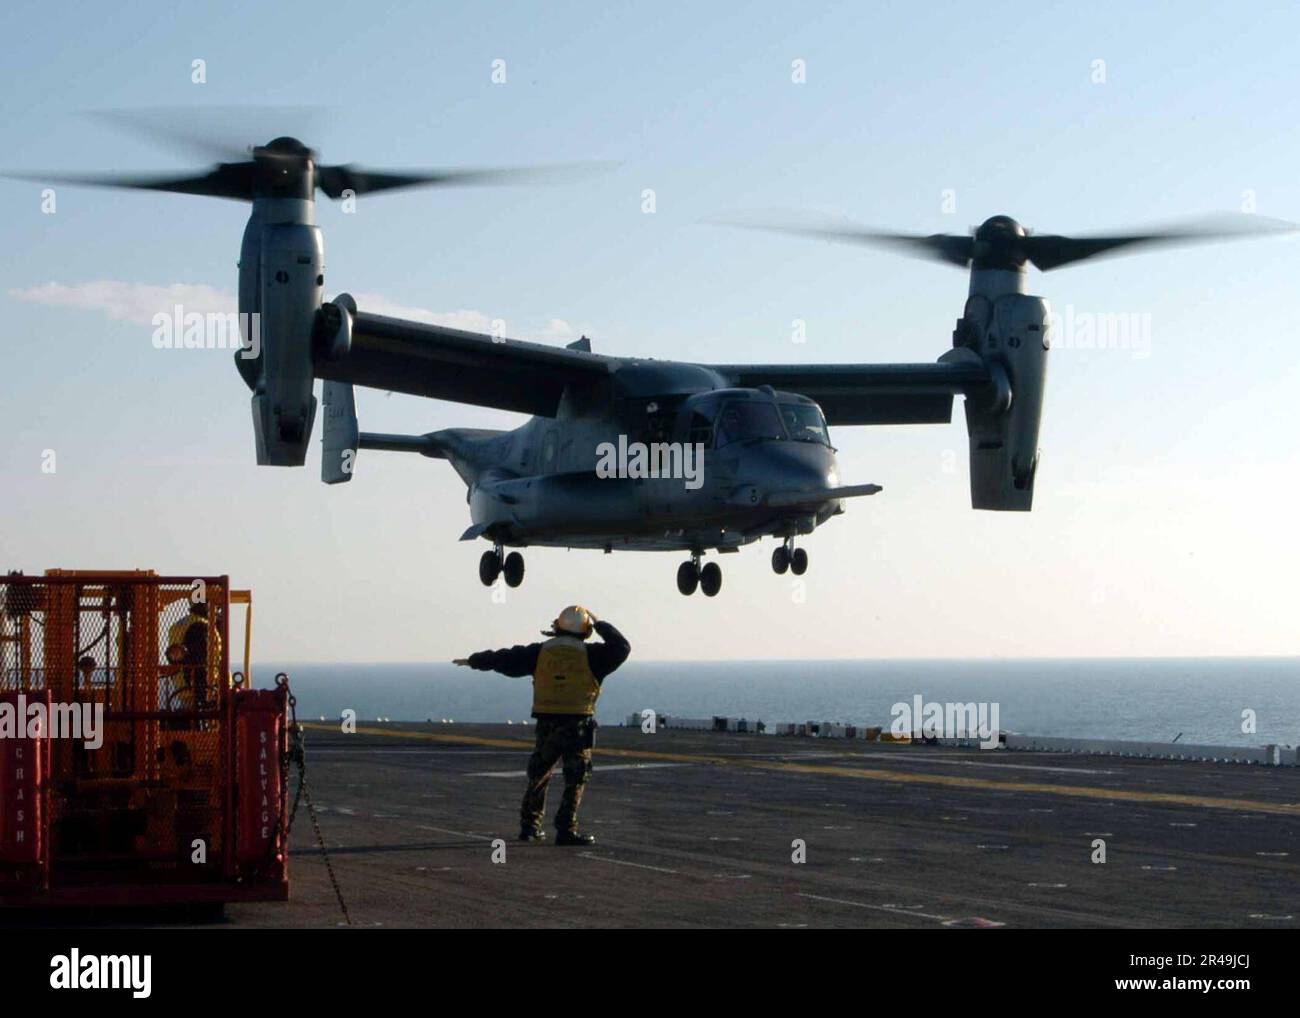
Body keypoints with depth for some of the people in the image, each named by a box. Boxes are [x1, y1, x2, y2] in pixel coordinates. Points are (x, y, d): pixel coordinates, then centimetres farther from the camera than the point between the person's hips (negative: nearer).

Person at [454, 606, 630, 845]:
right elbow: (621, 647, -1)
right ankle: (566, 831, -6)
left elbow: (505, 659, 11)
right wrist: (600, 624, 9)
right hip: (578, 724, -4)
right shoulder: (590, 655, -4)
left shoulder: (539, 652, 5)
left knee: (538, 776, 18)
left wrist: (474, 660, 24)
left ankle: (529, 826, 22)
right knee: (576, 780, 1)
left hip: (547, 724, 4)